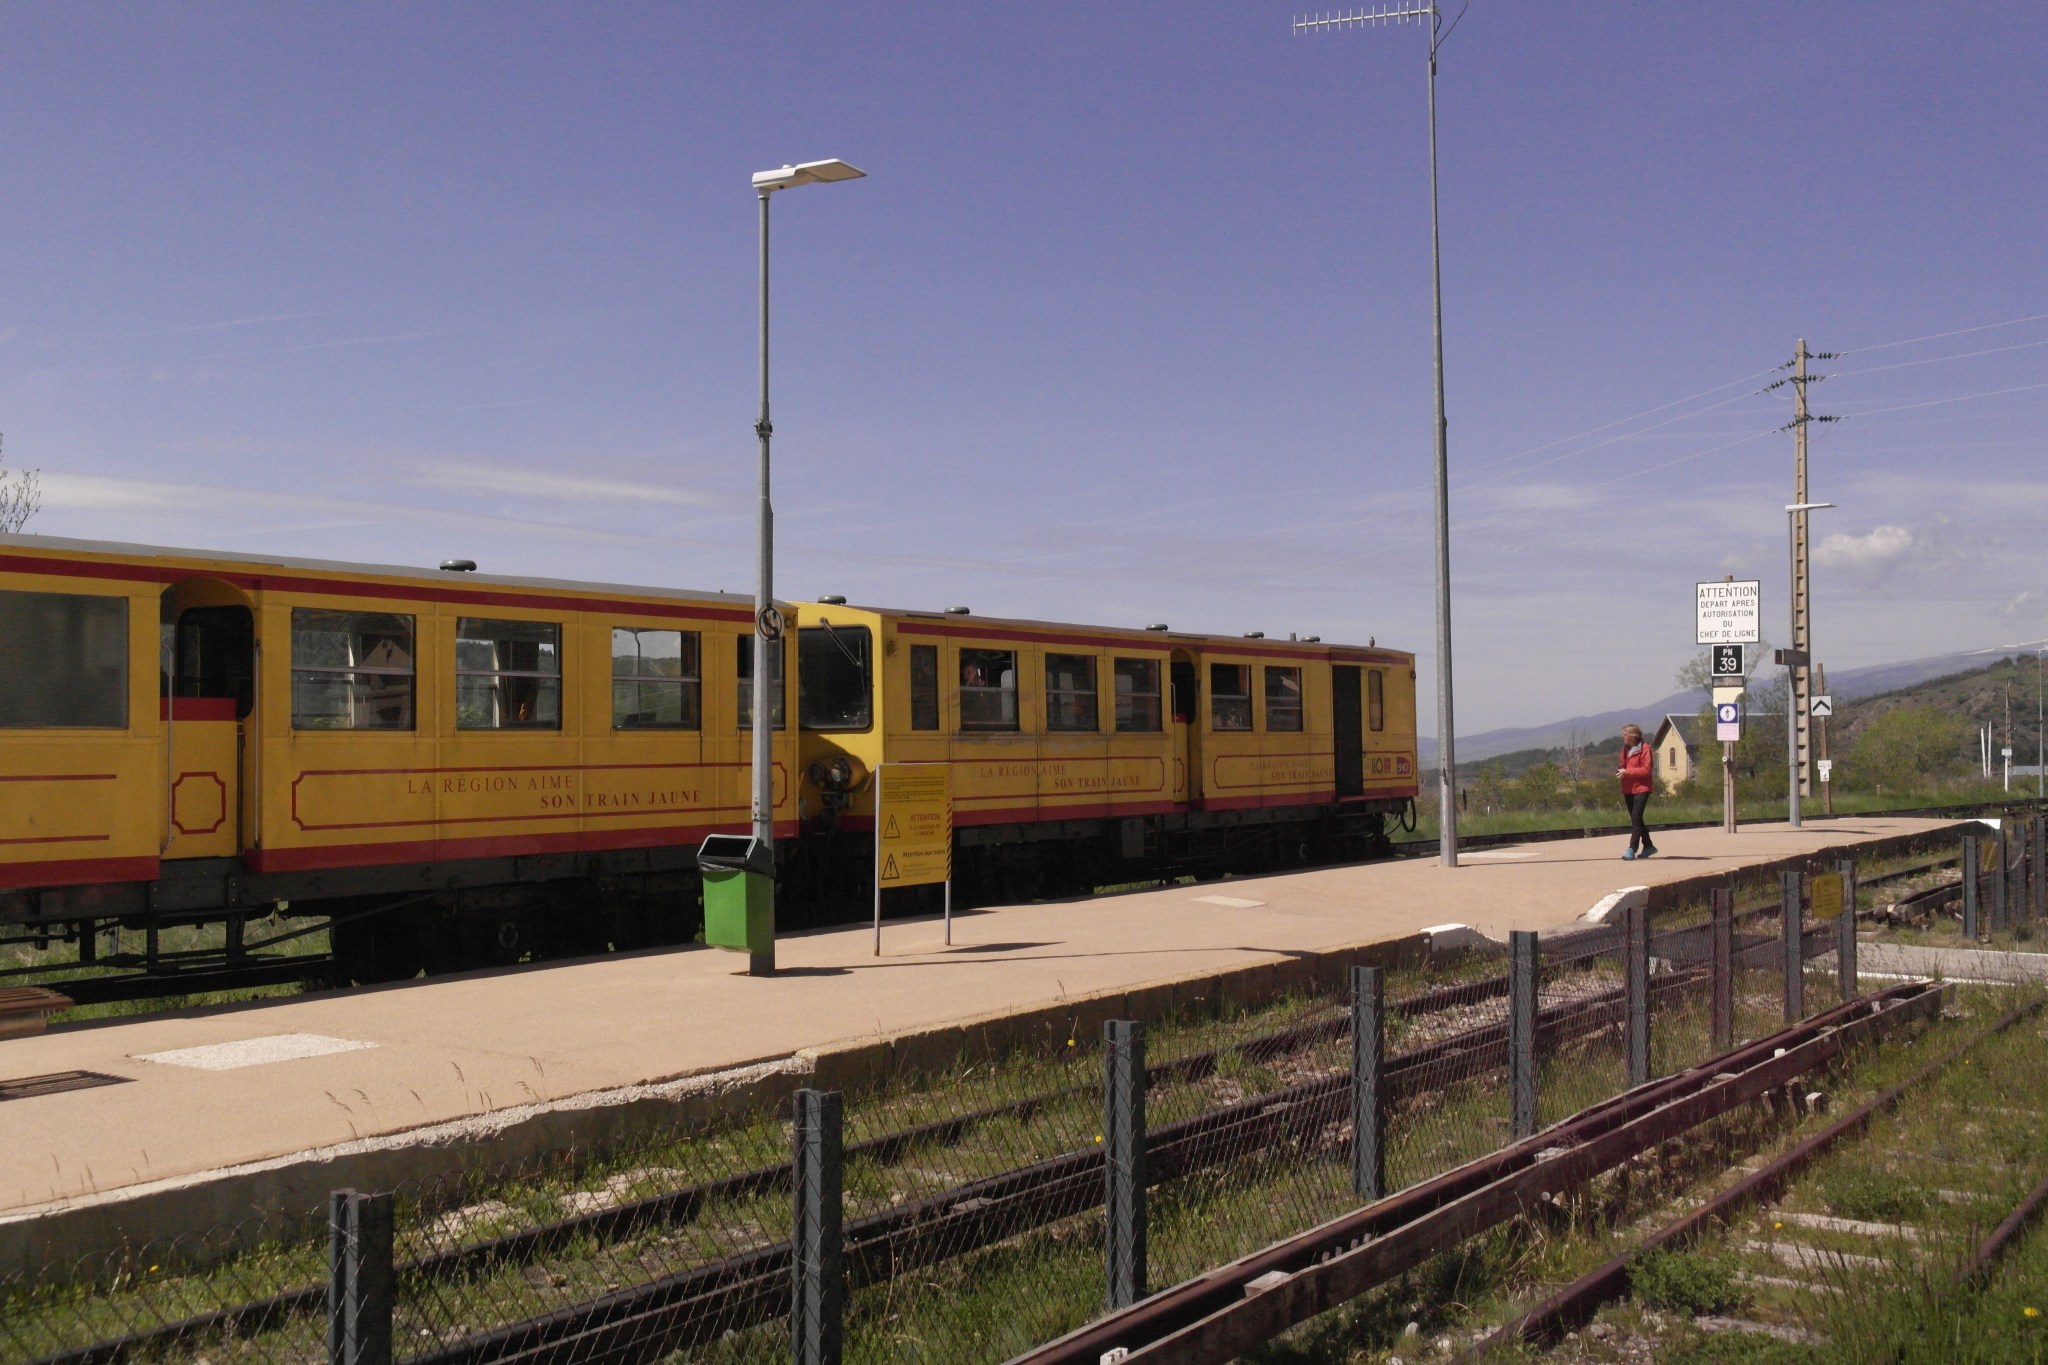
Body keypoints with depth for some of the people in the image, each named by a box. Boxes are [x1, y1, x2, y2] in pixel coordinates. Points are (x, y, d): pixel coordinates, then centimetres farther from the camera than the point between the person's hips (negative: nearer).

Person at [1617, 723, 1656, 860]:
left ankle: (1632, 848, -19)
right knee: (1635, 819, 14)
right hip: (1628, 789, 8)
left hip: (1641, 788, -8)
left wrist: (1627, 772, -22)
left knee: (1636, 818, -16)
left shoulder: (1644, 749, -10)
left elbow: (1646, 769, -16)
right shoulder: (1626, 749, 14)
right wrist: (1620, 771, 2)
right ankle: (1648, 846, 26)